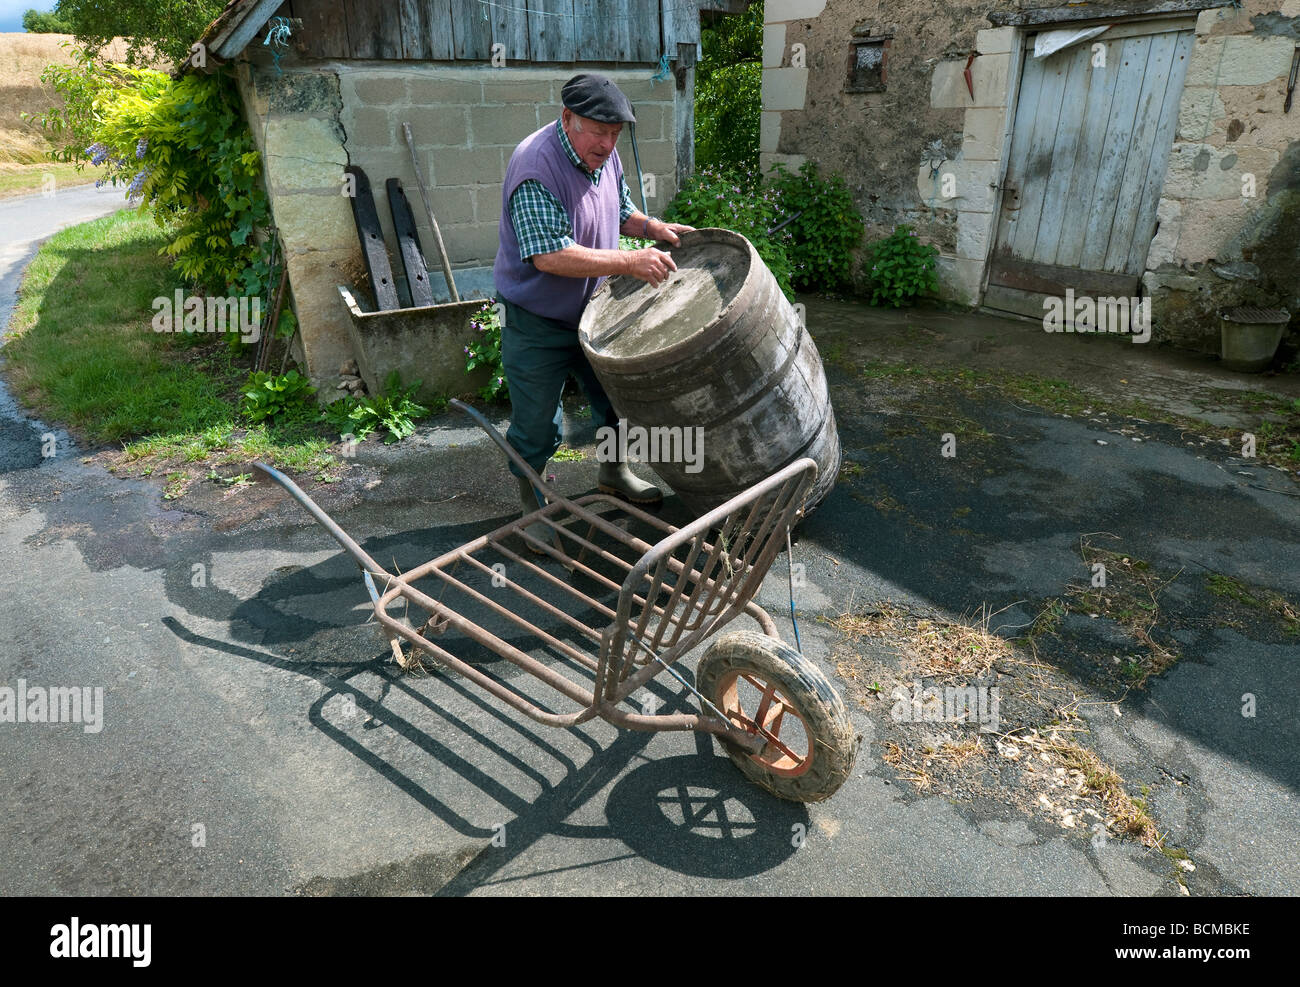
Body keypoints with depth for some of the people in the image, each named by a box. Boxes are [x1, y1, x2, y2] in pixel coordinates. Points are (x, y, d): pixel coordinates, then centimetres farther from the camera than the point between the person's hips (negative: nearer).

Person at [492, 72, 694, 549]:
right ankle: (533, 508, 26)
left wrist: (650, 226, -3)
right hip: (538, 325, -8)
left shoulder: (603, 154, 1)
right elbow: (549, 255, -34)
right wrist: (630, 263, -34)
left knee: (618, 397, 19)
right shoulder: (536, 168, -26)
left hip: (594, 314, 8)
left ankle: (613, 473, 44)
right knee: (536, 424, 4)